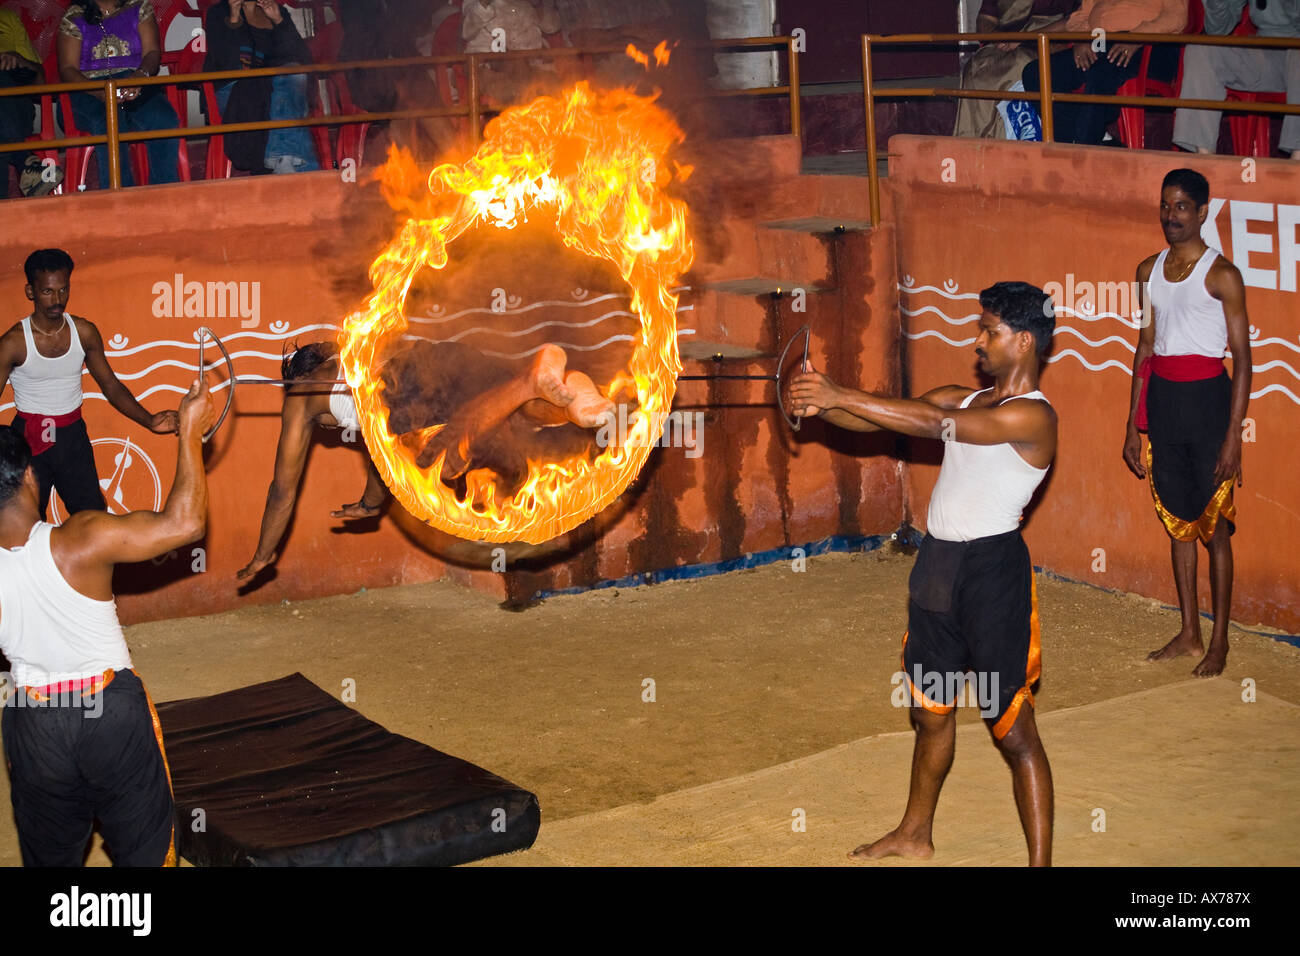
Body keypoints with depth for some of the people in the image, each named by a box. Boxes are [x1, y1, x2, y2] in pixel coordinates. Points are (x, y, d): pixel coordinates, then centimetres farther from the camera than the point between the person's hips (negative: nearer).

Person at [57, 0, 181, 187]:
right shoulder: (73, 18, 12)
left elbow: (152, 52, 6)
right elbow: (67, 69, 2)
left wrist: (140, 76, -19)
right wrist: (98, 92, -19)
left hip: (137, 85, 2)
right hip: (91, 89, -1)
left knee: (164, 120, -32)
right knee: (110, 125, -37)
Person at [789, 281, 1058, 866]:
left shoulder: (1033, 416, -15)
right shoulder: (963, 400, 11)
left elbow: (937, 423, -26)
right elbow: (878, 420, 5)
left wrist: (840, 395, -26)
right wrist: (818, 406, -15)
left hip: (992, 567, -8)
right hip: (937, 561, 8)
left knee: (1013, 730, -2)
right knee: (931, 709, 22)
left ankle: (1041, 860, 6)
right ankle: (915, 835, 39)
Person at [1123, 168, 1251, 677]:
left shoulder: (1222, 275, -9)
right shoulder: (1149, 270, 9)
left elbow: (1242, 359, -9)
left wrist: (1233, 435, -14)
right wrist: (1133, 425, 14)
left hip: (1206, 397, -6)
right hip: (1161, 398, 6)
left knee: (1214, 525, 1)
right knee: (1177, 520, 13)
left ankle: (1220, 640, 11)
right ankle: (1189, 633, 23)